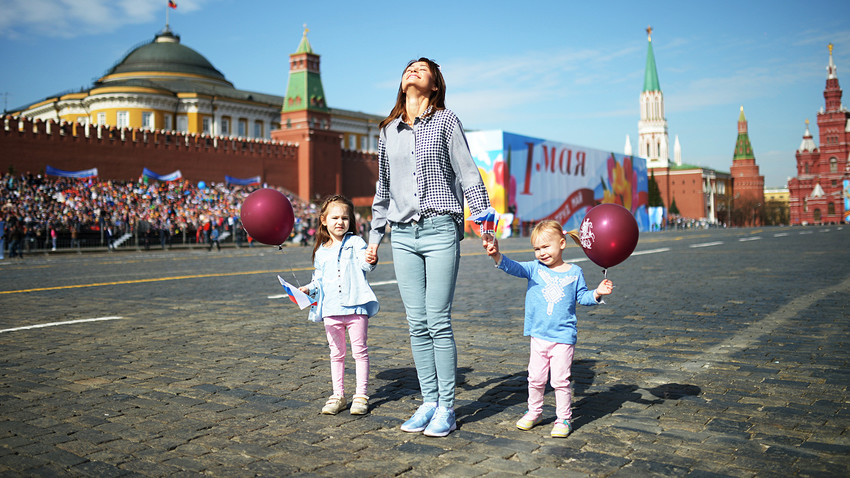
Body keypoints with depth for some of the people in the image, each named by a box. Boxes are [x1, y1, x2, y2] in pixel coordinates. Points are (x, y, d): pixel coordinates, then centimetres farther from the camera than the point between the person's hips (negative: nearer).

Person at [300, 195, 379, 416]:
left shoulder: (355, 242, 0)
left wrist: (370, 261, -37)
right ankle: (338, 395, 20)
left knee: (359, 351, 1)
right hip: (331, 308, 4)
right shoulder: (321, 251, 12)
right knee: (336, 353, 11)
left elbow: (364, 263, -15)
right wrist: (309, 288, 5)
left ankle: (361, 395, 10)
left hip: (356, 306, -4)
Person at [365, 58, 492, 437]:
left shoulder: (445, 121, 3)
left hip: (440, 230, -4)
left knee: (438, 322, -5)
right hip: (403, 235, 4)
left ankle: (446, 408, 6)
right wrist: (374, 237, 21)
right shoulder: (388, 131, 15)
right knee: (417, 324, 5)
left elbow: (469, 176, 1)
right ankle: (429, 402, 15)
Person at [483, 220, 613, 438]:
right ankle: (534, 412, 32)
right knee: (535, 378, 12)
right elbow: (513, 267, -14)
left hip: (563, 337, -2)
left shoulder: (574, 272, 1)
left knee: (560, 380, -2)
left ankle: (564, 419, 14)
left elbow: (582, 296, 10)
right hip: (538, 336, 2)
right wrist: (497, 255, -33)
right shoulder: (534, 269, 0)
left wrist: (597, 293, -10)